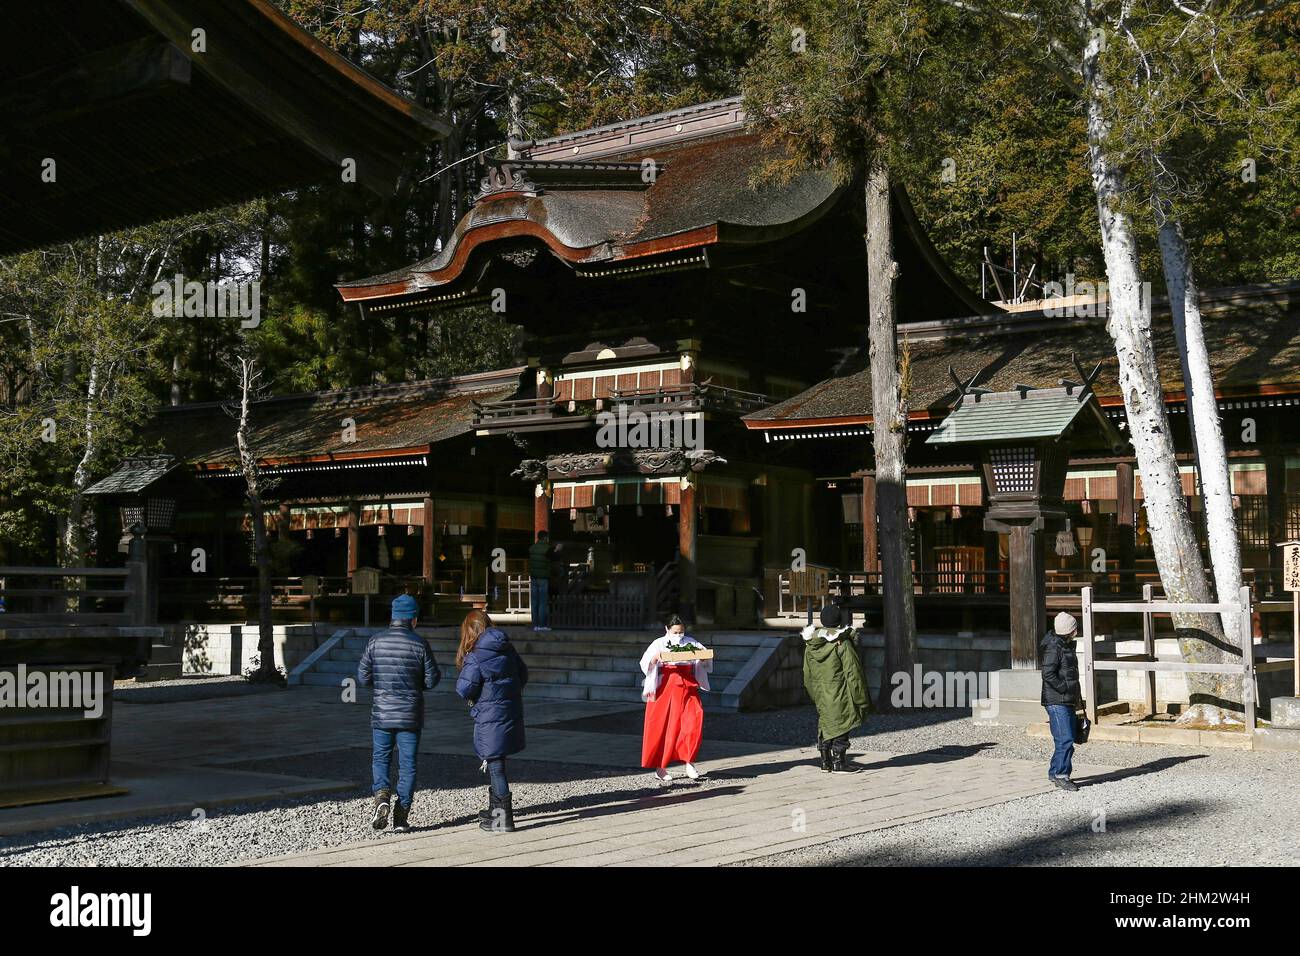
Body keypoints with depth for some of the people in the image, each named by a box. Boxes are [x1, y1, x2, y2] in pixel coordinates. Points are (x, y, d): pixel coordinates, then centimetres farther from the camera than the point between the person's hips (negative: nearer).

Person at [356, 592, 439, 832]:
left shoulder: (376, 641, -5)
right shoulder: (420, 644, -8)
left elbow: (363, 677, -2)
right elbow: (432, 680, -4)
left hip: (382, 713, 1)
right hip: (410, 714, -1)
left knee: (380, 758, 17)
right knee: (407, 765, 7)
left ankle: (381, 795, -8)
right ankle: (401, 818, 6)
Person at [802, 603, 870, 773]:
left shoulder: (811, 645, 3)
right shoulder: (843, 644, -15)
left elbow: (808, 675, 10)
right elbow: (853, 673, -13)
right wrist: (862, 699, -6)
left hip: (821, 695, 6)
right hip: (840, 696, -6)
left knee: (824, 726, 15)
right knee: (841, 727, 2)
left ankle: (825, 761, 19)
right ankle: (838, 763, 4)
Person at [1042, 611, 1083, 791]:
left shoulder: (1067, 645, 16)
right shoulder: (1053, 648, -15)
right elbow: (1048, 674, -22)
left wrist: (1076, 695, 18)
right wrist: (1066, 690, -17)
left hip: (1068, 701, 10)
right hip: (1056, 701, -10)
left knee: (1067, 739, 11)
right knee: (1065, 739, -11)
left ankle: (1055, 772, 20)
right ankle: (1061, 775, -5)